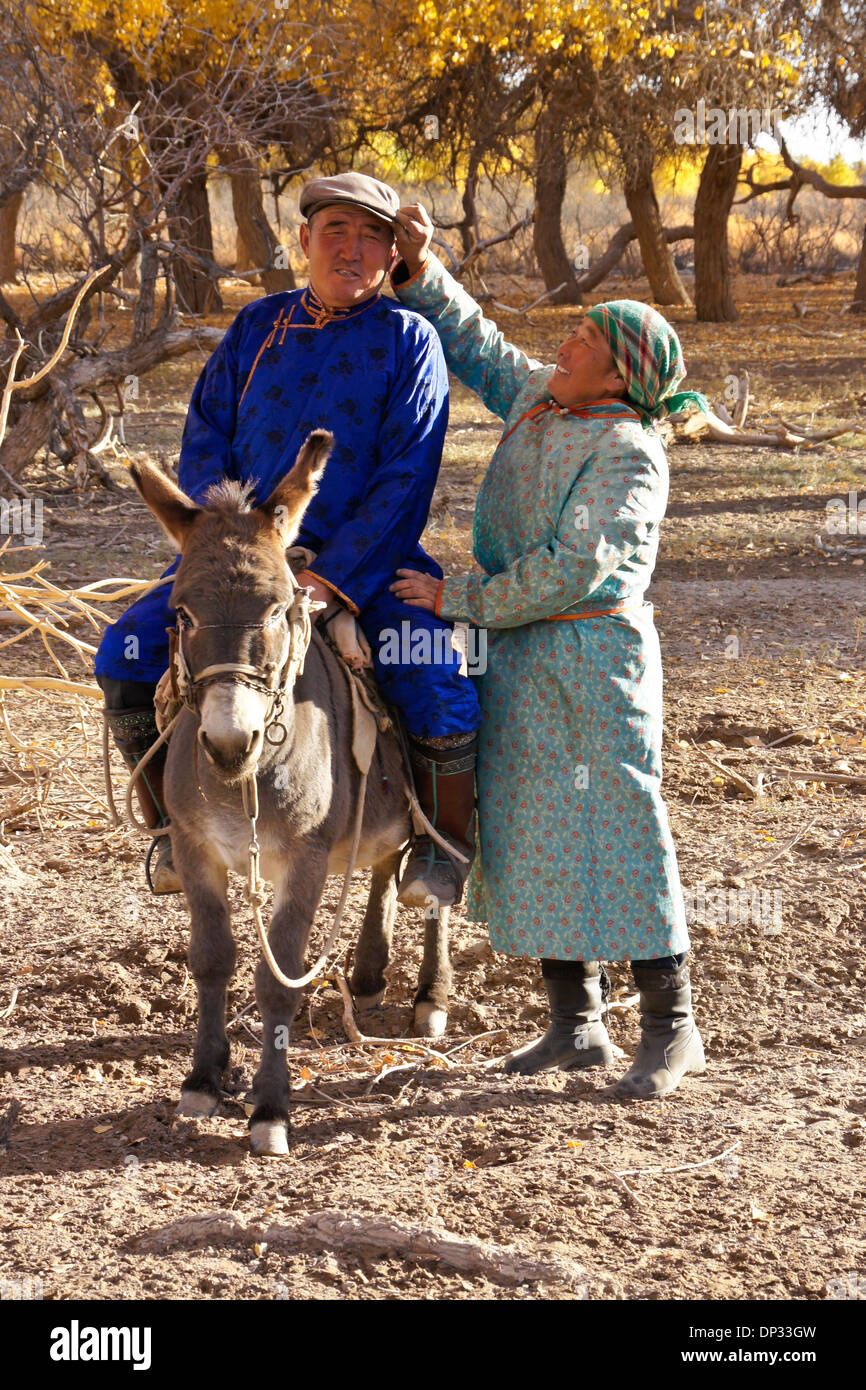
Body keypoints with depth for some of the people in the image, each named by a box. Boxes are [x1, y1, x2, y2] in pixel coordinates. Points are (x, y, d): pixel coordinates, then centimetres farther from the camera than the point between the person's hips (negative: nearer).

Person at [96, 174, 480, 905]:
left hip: (367, 565, -3)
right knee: (125, 656, -13)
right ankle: (175, 827, 6)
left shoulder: (407, 339, -3)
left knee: (442, 694, -26)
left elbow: (406, 480, -10)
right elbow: (205, 438, 7)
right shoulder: (258, 327, 9)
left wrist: (332, 579, -20)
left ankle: (444, 845, 2)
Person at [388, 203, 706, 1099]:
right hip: (514, 660, 8)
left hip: (592, 659, -8)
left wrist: (457, 600, -17)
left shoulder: (628, 454, -16)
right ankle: (575, 1024, 19)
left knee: (615, 830, -5)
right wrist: (420, 273, 8)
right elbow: (472, 347, 23)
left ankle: (670, 1025, 6)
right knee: (527, 833, 10)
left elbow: (572, 567, -22)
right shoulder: (535, 399, 8)